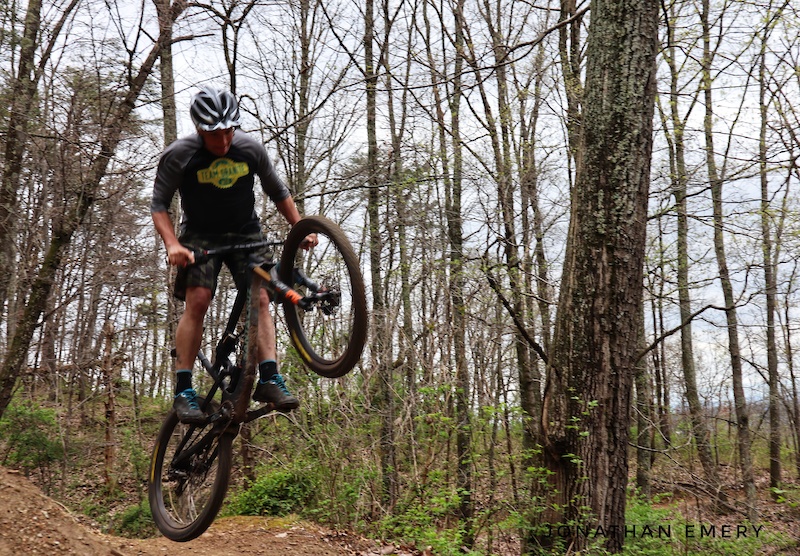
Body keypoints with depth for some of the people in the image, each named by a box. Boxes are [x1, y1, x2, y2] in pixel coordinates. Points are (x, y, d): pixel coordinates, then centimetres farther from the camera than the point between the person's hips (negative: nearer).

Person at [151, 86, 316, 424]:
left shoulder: (251, 150, -8)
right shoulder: (179, 156, -15)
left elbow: (278, 193, 5)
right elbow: (159, 203, -11)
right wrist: (172, 244, -28)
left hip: (245, 233, 2)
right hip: (200, 235, -2)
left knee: (260, 299, -14)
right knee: (197, 301, -18)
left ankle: (270, 379, -17)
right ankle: (183, 391, -14)